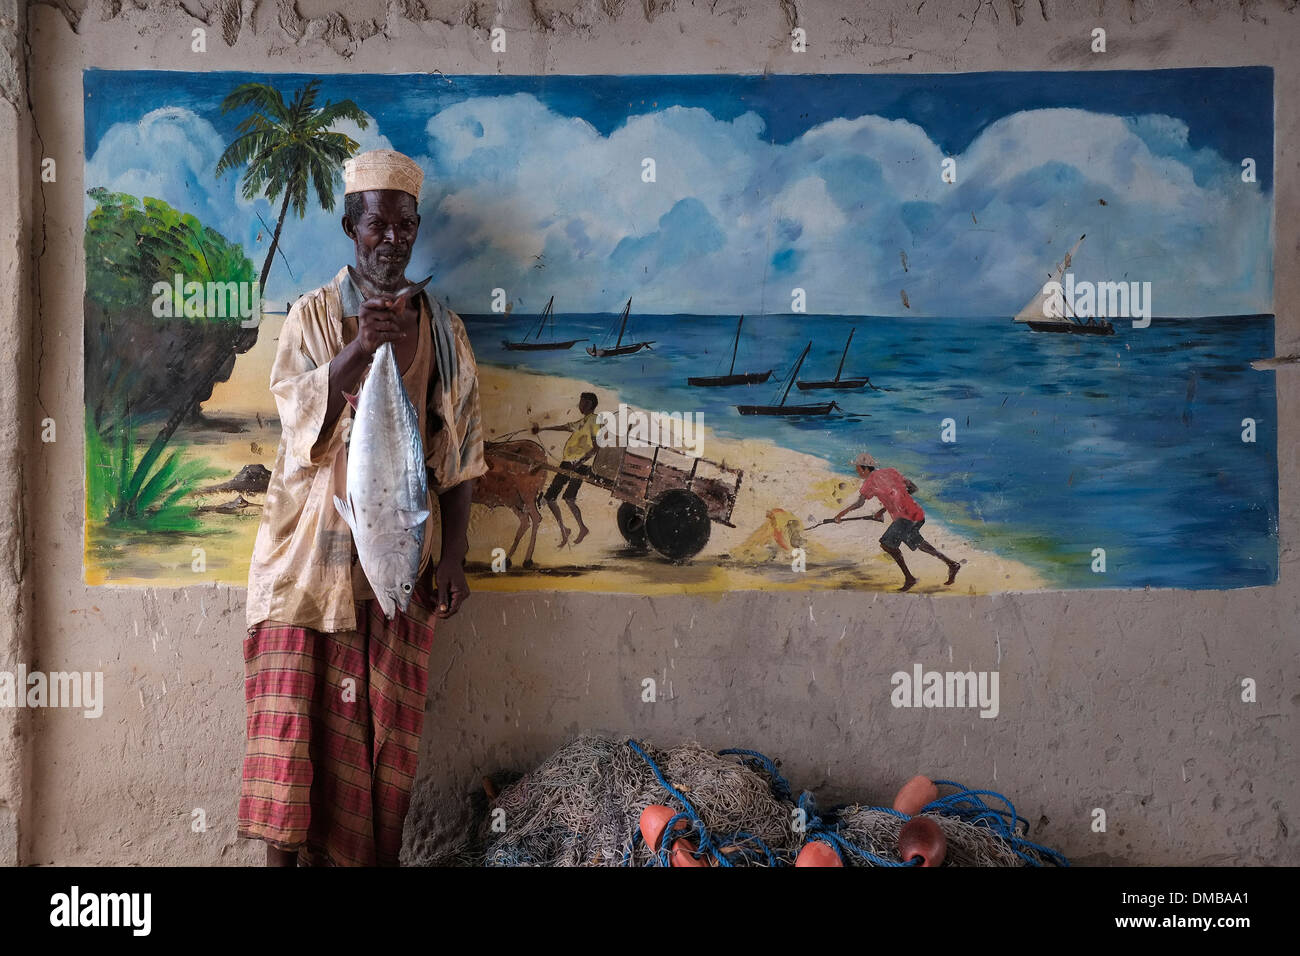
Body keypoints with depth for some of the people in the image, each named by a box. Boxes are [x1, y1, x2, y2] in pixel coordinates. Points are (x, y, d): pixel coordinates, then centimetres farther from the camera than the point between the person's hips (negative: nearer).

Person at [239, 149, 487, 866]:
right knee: (298, 706, -3)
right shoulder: (313, 315, 2)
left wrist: (452, 556, 1)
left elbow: (459, 452, 7)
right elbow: (301, 425, -10)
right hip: (315, 546, -1)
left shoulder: (440, 328, 7)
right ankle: (286, 851, 9)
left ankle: (378, 853, 17)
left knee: (387, 718, 5)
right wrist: (355, 352, -26)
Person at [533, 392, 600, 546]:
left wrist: (582, 460, -28)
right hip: (567, 464, 9)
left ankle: (582, 528, -5)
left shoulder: (595, 420, -3)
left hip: (579, 466, -9)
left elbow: (596, 446, -15)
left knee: (569, 498, -21)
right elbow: (564, 427, 38)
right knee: (549, 498, 10)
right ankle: (563, 530, 17)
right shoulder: (582, 422, 23)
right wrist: (542, 428, 46)